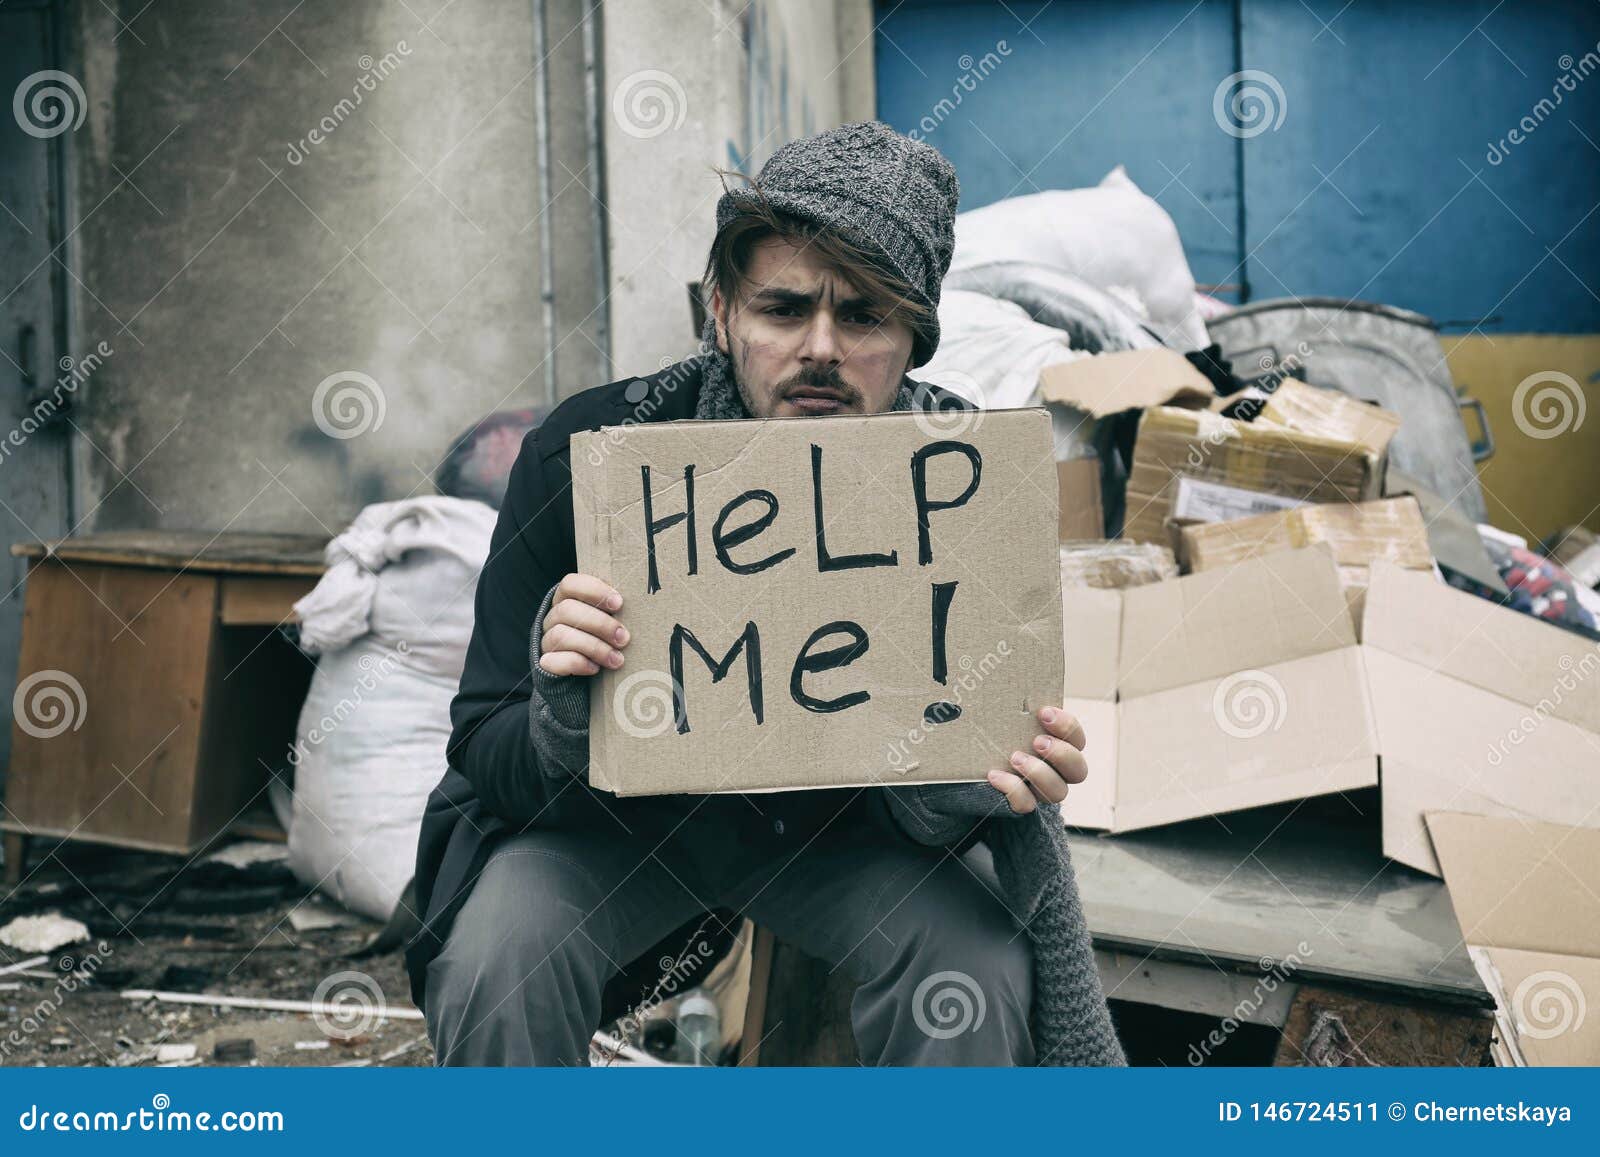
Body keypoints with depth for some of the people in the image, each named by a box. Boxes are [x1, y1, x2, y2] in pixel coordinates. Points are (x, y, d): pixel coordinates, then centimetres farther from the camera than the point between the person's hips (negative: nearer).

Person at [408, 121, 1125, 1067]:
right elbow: (487, 759, -20)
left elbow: (928, 800, -15)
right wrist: (561, 712, -44)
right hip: (614, 813, 0)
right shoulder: (585, 454, -25)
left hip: (843, 817, 1)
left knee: (980, 970, -24)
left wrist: (982, 783, -39)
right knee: (497, 957, -28)